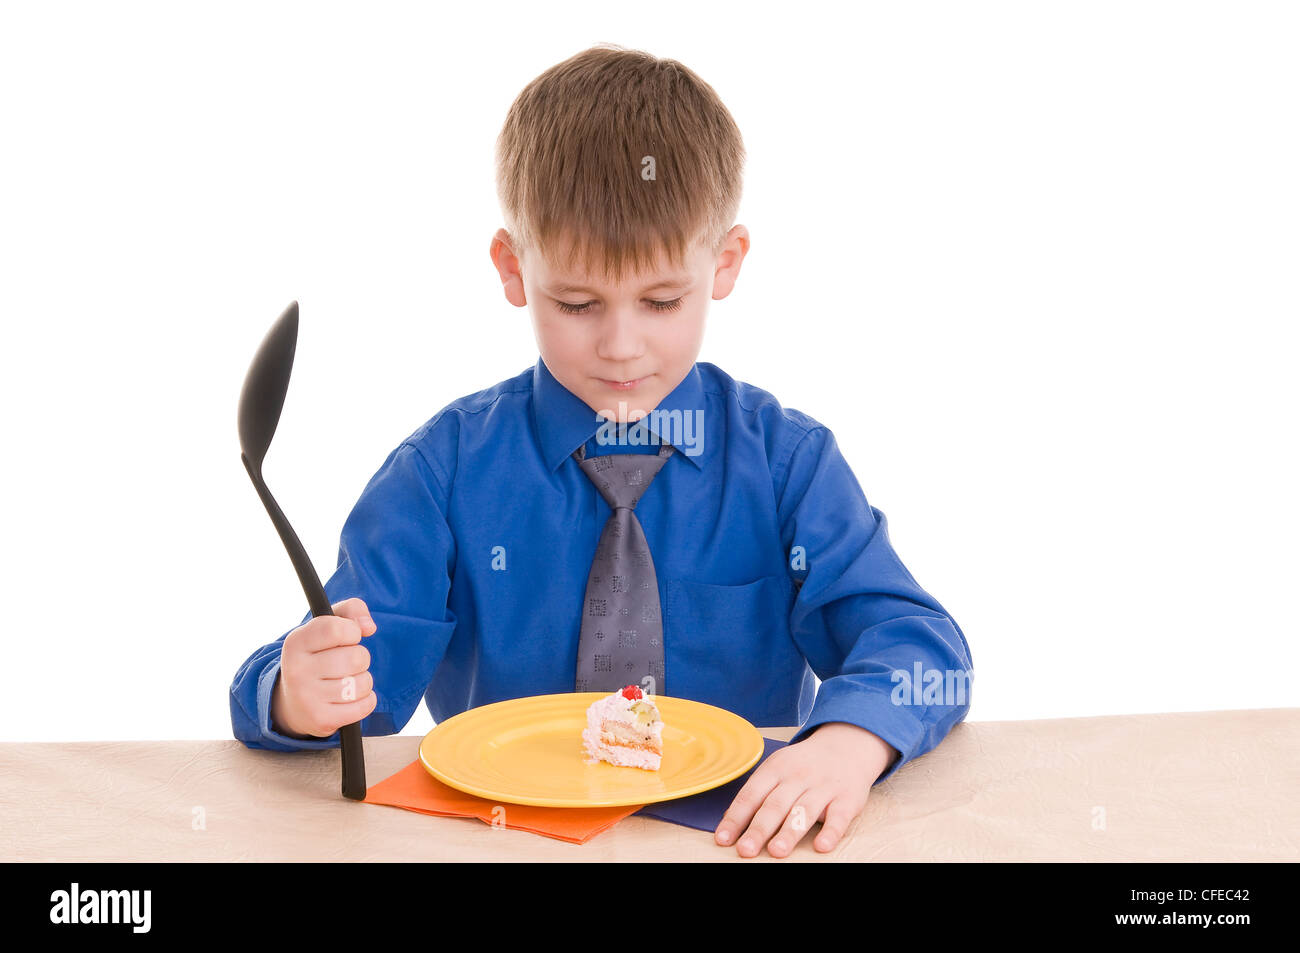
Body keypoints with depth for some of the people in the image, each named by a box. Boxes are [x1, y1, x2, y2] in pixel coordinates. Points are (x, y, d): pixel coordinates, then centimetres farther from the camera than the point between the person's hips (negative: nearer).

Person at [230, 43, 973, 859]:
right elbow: (364, 667, -6)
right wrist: (304, 697, -30)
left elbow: (922, 645, -8)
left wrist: (850, 740, -29)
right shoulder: (447, 468, -1)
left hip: (743, 833, 1)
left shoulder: (787, 461, -1)